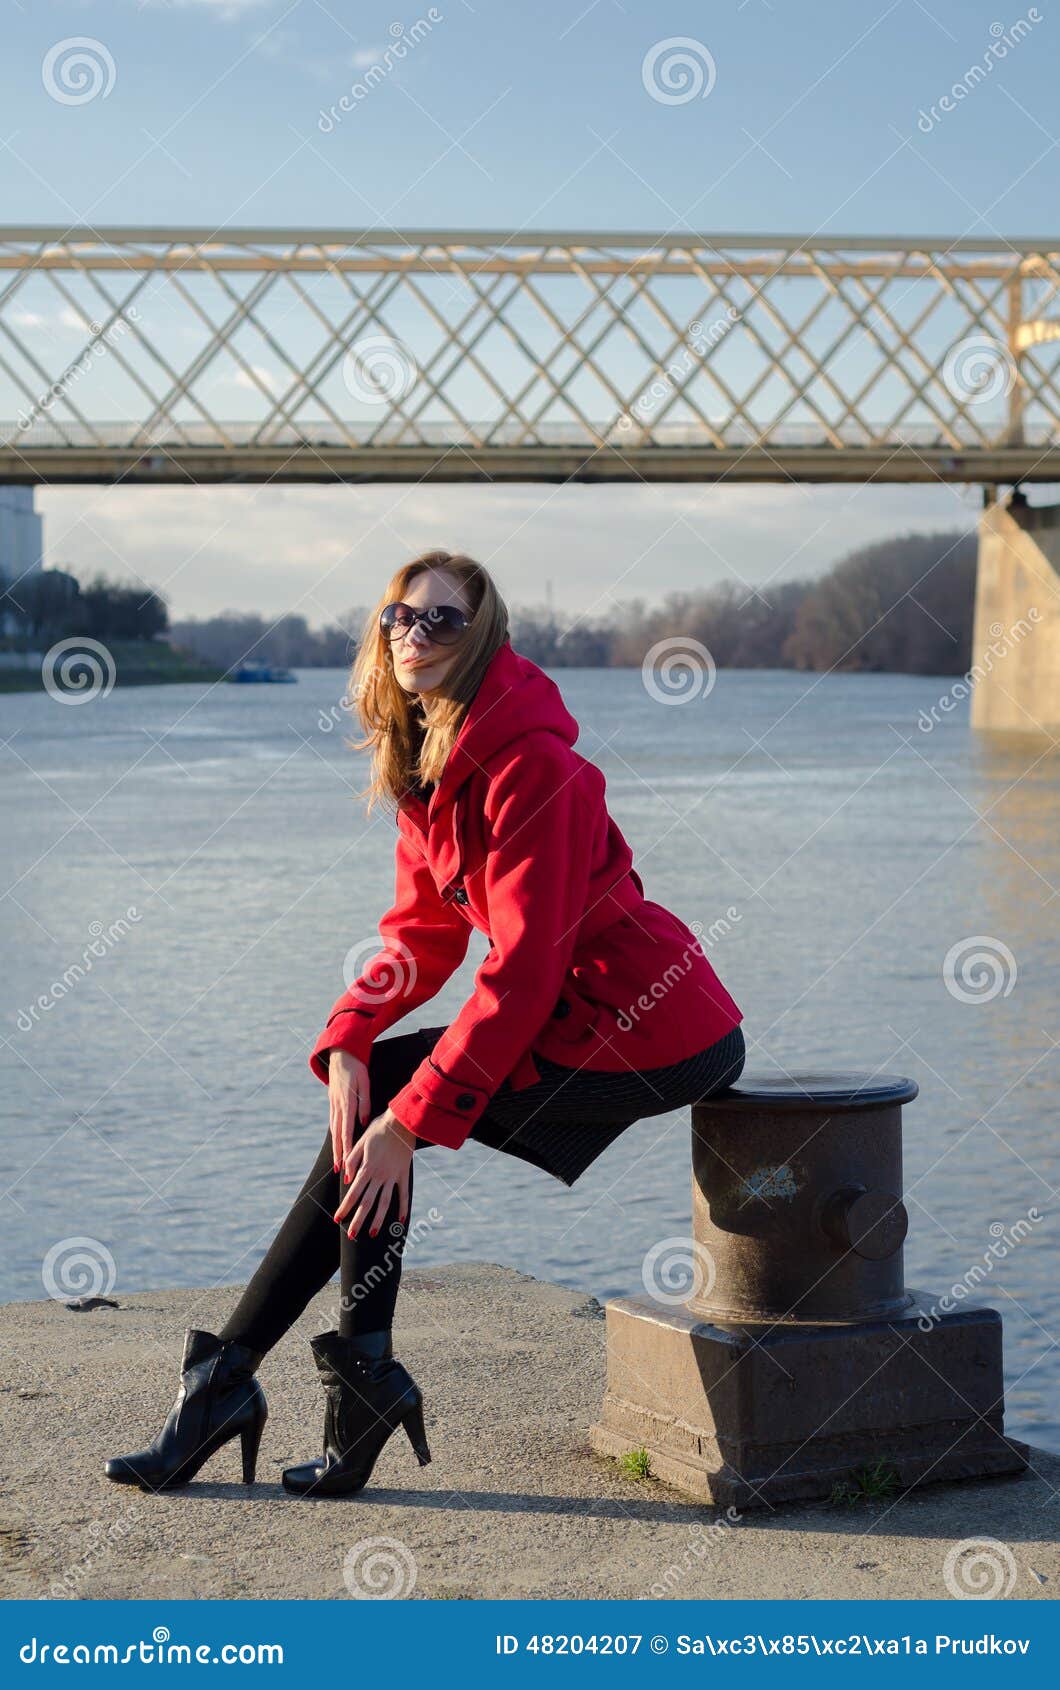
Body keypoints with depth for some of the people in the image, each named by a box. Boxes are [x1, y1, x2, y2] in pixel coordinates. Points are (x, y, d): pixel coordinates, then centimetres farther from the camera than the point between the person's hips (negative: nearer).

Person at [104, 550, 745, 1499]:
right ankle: (364, 1382, 3)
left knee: (387, 1107, -9)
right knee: (368, 1097, 3)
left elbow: (523, 968, -23)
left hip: (644, 1034, -9)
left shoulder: (527, 763, -20)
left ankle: (224, 1380, 0)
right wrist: (347, 1040, -8)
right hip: (583, 1020, 9)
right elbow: (424, 934, 10)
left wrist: (412, 1116, -23)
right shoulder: (427, 765, 9)